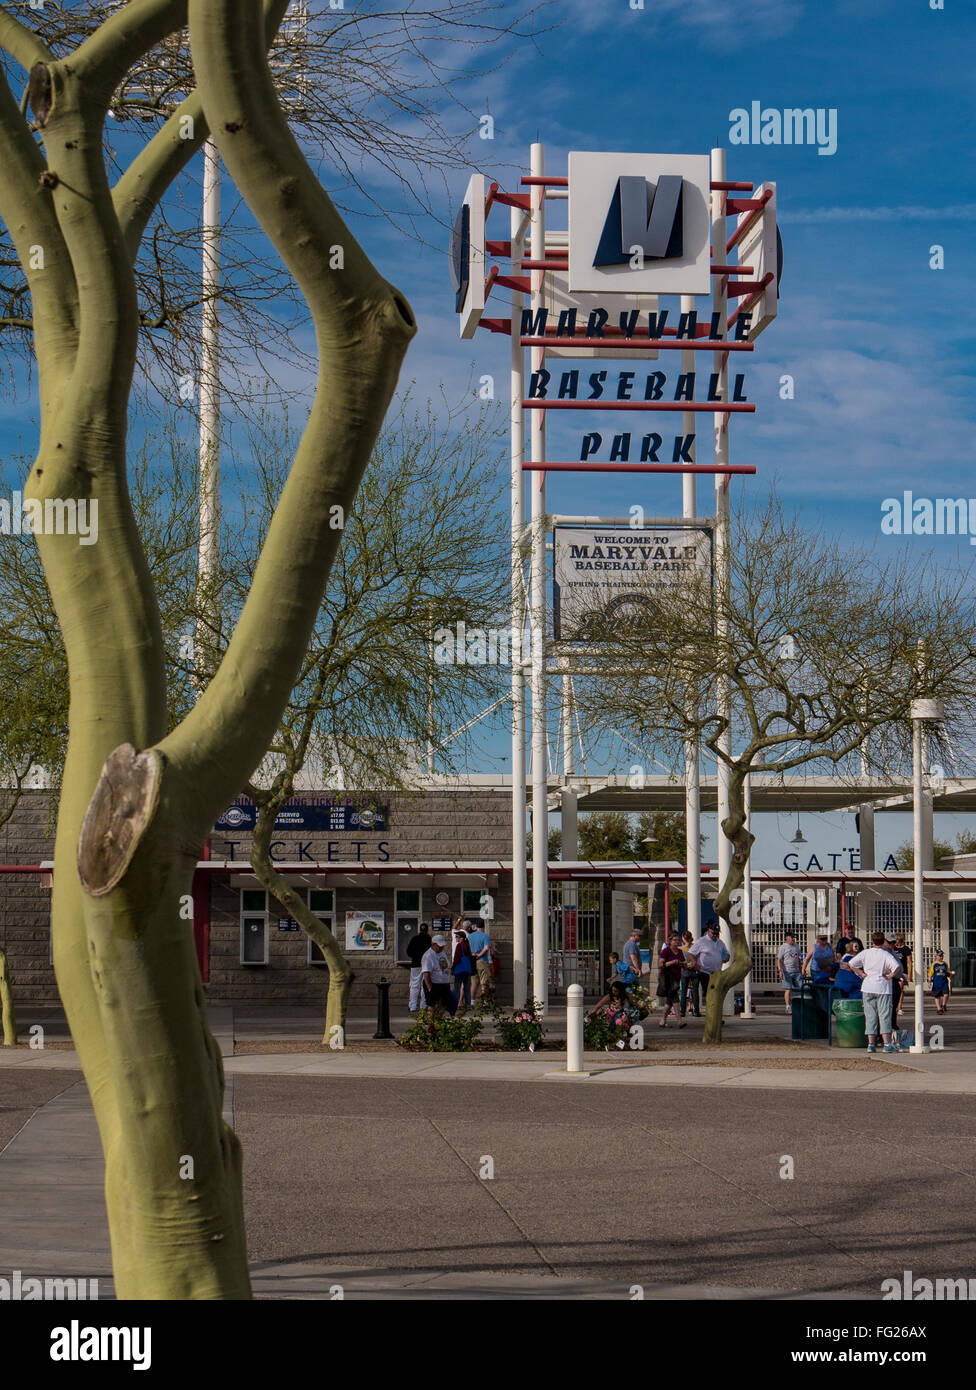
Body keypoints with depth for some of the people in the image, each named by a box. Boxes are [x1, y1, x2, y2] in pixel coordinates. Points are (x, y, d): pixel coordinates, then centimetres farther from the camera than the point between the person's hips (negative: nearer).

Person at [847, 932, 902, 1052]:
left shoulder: (865, 953, 1)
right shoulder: (886, 955, -8)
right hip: (883, 988, -3)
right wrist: (890, 976, -8)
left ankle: (871, 1044, 4)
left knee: (870, 1016, 7)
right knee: (884, 1015, 0)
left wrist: (861, 974, 3)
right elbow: (897, 967, -23)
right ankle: (887, 1044, -5)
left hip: (867, 988, 3)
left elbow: (850, 964, -1)